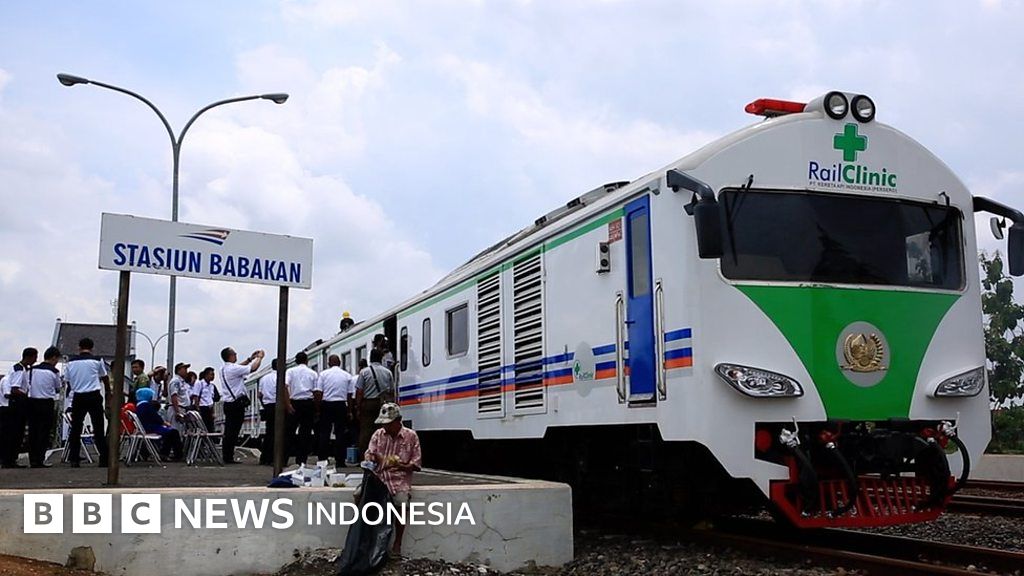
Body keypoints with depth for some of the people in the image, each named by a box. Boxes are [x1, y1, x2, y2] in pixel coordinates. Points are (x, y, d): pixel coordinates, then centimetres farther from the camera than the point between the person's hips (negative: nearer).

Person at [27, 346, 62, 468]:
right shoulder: (54, 371, -7)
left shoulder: (33, 369, 4)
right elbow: (58, 388, 3)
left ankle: (33, 460, 11)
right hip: (46, 403, -4)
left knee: (32, 431, 9)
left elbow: (29, 384, 11)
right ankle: (40, 460, -2)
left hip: (32, 402, 5)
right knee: (44, 432, 1)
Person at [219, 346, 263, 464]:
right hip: (237, 403, -9)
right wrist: (259, 357, 7)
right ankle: (229, 457, -4)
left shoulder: (223, 369, 11)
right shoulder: (233, 369, -15)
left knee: (228, 431, 11)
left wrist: (250, 358, 27)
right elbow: (253, 368, -10)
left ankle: (226, 456, 14)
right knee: (233, 431, -6)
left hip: (228, 404, 9)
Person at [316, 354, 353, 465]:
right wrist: (349, 410, 8)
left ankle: (322, 459, 6)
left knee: (324, 432, 7)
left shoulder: (323, 374, 2)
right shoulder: (347, 376, 5)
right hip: (341, 405, 0)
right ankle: (339, 461, 2)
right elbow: (350, 395, 3)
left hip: (326, 405, 0)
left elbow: (318, 393, -4)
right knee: (340, 433, 3)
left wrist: (318, 406, 4)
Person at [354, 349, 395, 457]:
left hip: (367, 403, -2)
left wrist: (358, 406, 2)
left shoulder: (364, 372, -3)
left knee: (365, 431, 0)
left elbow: (359, 391, -4)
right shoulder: (387, 372, 4)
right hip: (382, 405, 2)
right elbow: (391, 391, 8)